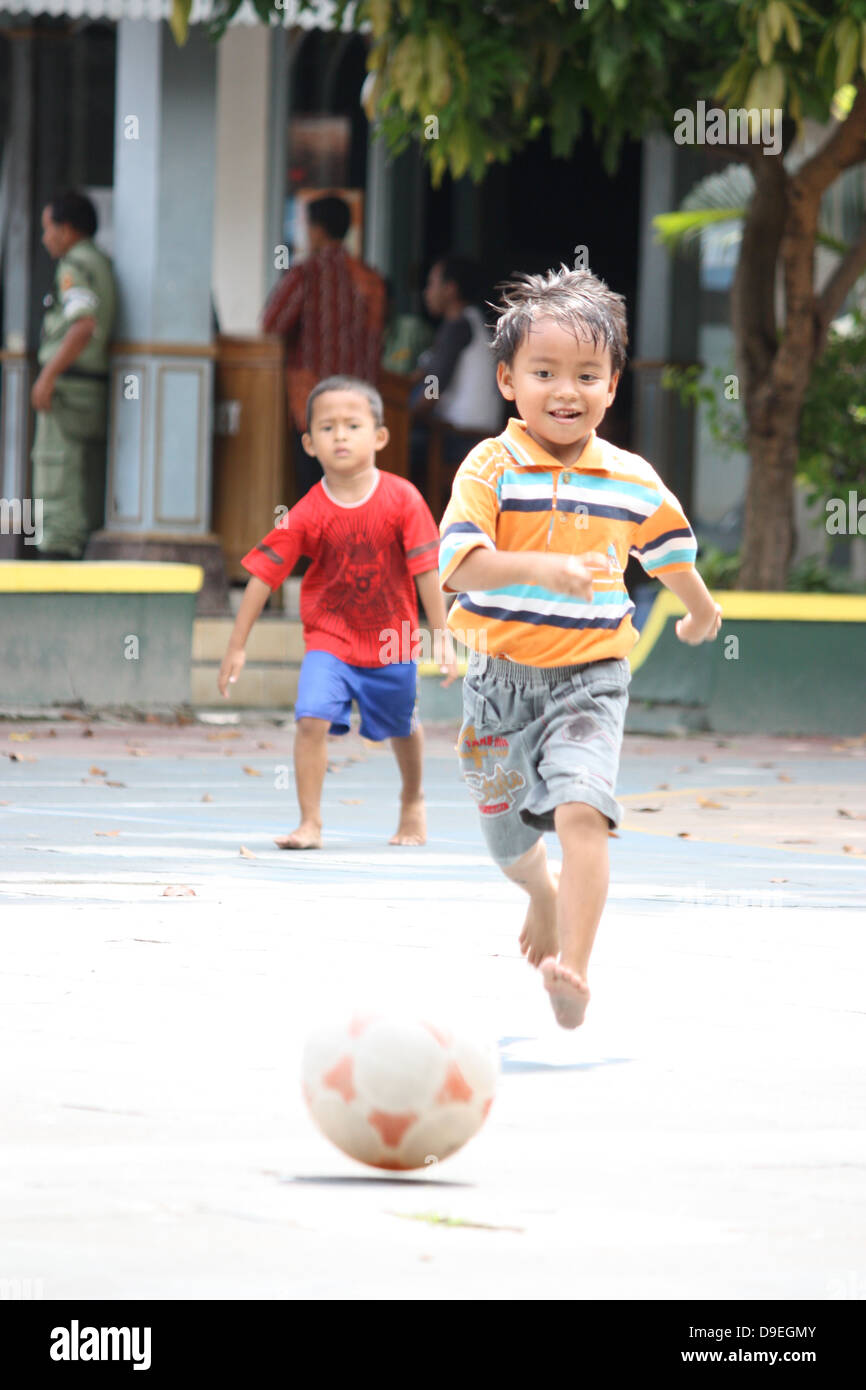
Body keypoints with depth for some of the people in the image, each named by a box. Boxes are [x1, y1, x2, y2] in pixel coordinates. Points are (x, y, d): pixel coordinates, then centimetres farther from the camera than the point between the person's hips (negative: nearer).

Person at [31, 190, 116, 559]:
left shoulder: (76, 267, -10)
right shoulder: (105, 266, 18)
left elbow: (84, 325, -24)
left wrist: (48, 375, -24)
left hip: (69, 387, -9)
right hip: (96, 388, 9)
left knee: (57, 485, -10)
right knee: (88, 492, 8)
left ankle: (56, 557, -15)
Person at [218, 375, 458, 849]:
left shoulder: (402, 500, -14)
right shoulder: (307, 514, -14)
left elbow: (426, 570, -8)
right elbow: (263, 575, -10)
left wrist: (442, 637, -7)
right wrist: (236, 647, -11)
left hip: (391, 640, 1)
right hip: (329, 638, -1)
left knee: (402, 727, 19)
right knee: (312, 719, -19)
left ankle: (412, 803, 47)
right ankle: (310, 823, -10)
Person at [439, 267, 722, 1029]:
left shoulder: (633, 481, 1)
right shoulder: (492, 467, -11)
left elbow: (668, 547, 21)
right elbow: (457, 560, -23)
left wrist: (700, 609, 38)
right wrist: (541, 570, -38)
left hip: (590, 678, 0)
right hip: (502, 678, 0)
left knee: (580, 810, -23)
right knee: (506, 831, 18)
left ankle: (574, 967, -27)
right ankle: (544, 896, 52)